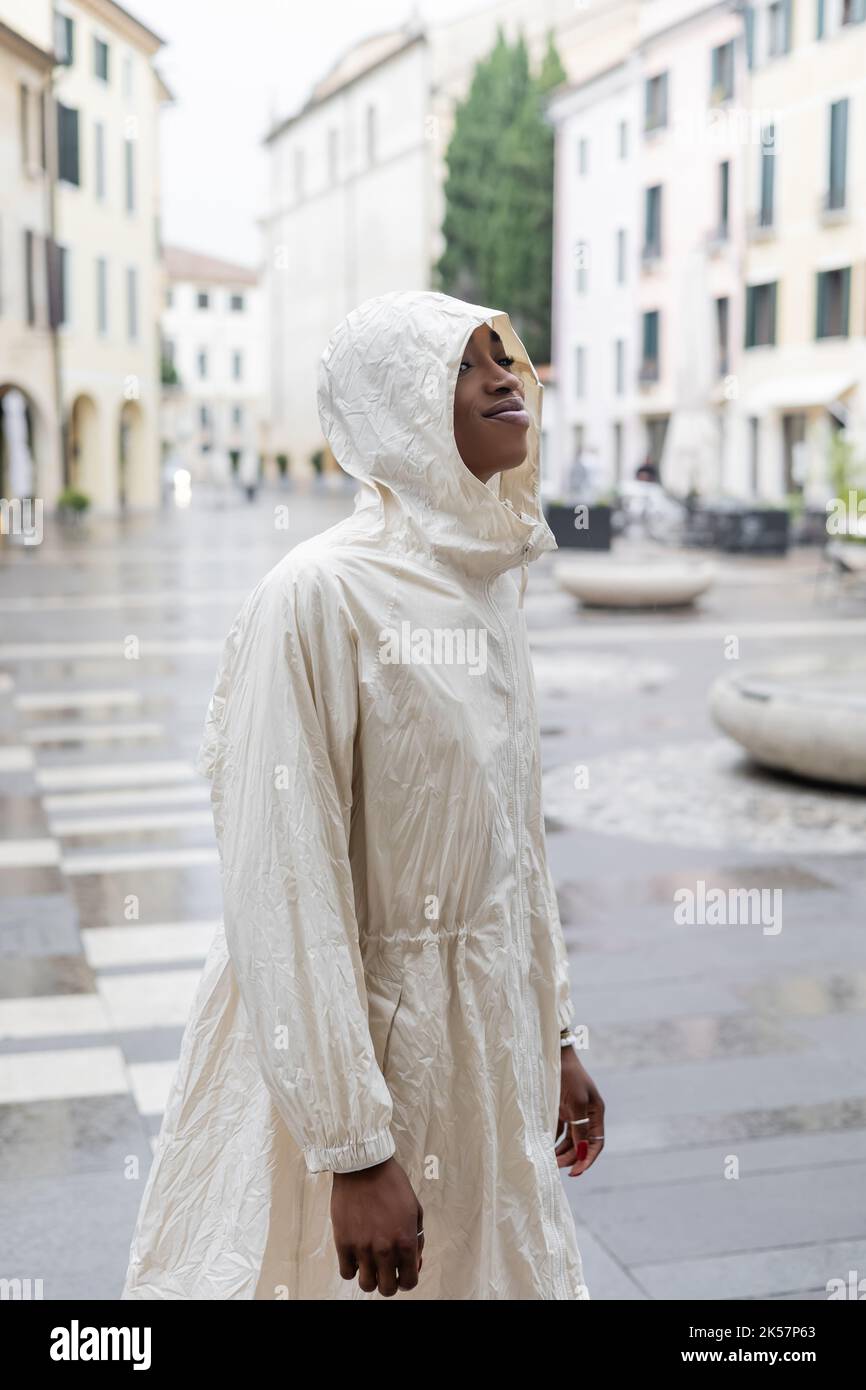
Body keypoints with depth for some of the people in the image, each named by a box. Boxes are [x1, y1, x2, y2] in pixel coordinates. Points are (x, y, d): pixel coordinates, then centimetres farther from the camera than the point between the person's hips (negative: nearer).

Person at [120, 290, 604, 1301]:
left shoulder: (490, 581, 5)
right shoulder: (319, 595, -21)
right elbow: (286, 895, -22)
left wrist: (554, 1035, 15)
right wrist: (356, 1150, -20)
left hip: (488, 1034, 8)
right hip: (356, 1035, -7)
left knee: (500, 1260, 22)